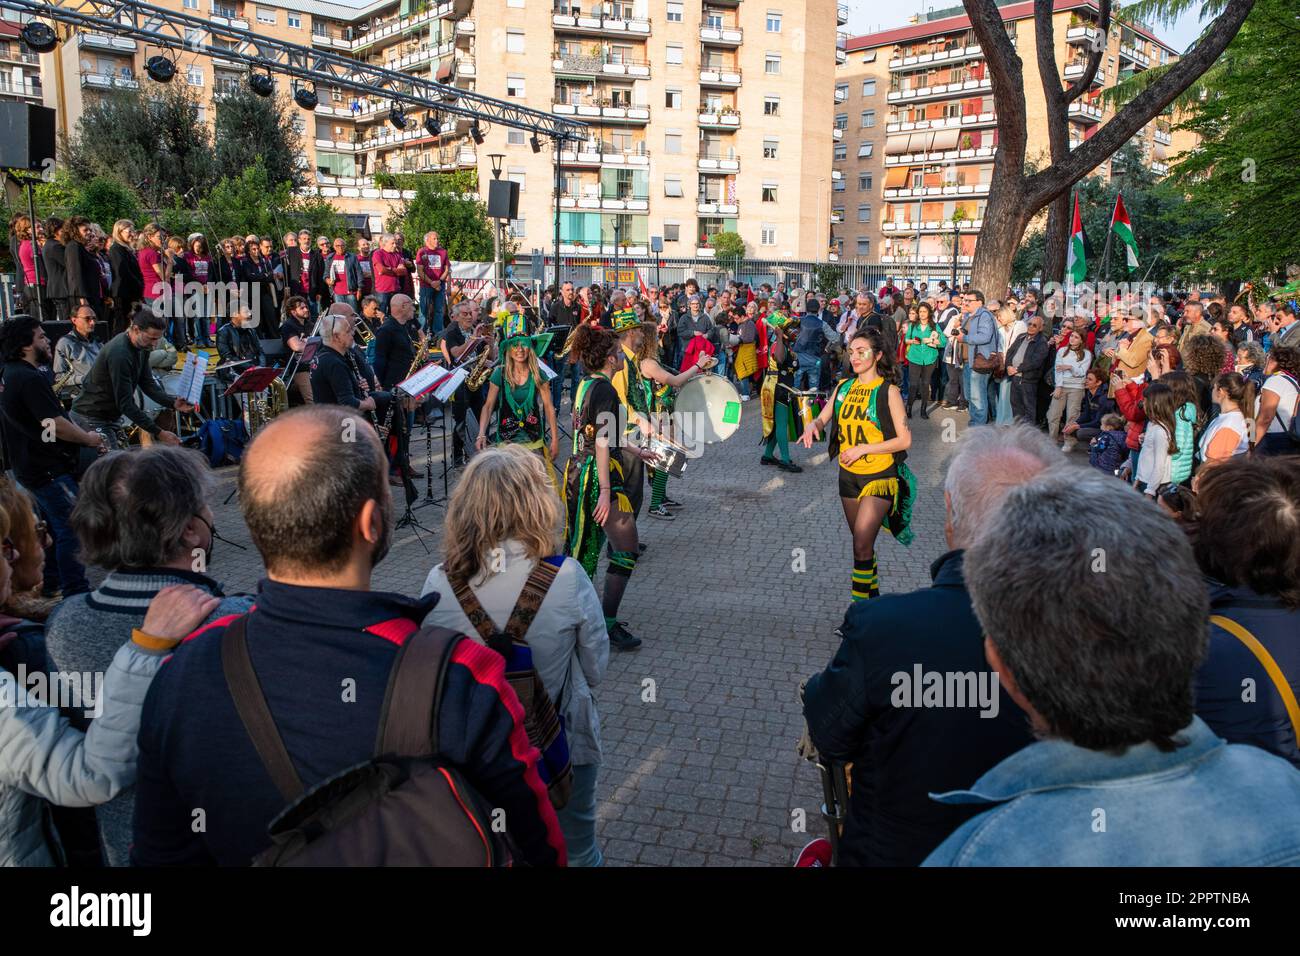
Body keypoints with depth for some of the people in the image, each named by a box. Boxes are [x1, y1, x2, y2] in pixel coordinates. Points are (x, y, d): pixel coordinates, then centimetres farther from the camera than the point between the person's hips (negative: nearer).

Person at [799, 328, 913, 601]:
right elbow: (823, 419, 11)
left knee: (862, 545, -15)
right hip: (848, 475, 6)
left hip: (879, 477, -6)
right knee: (862, 542, 17)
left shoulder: (888, 391, -11)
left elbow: (904, 440, -13)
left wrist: (862, 448, -19)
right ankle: (873, 593, 34)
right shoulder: (844, 387, 5)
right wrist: (813, 425, -14)